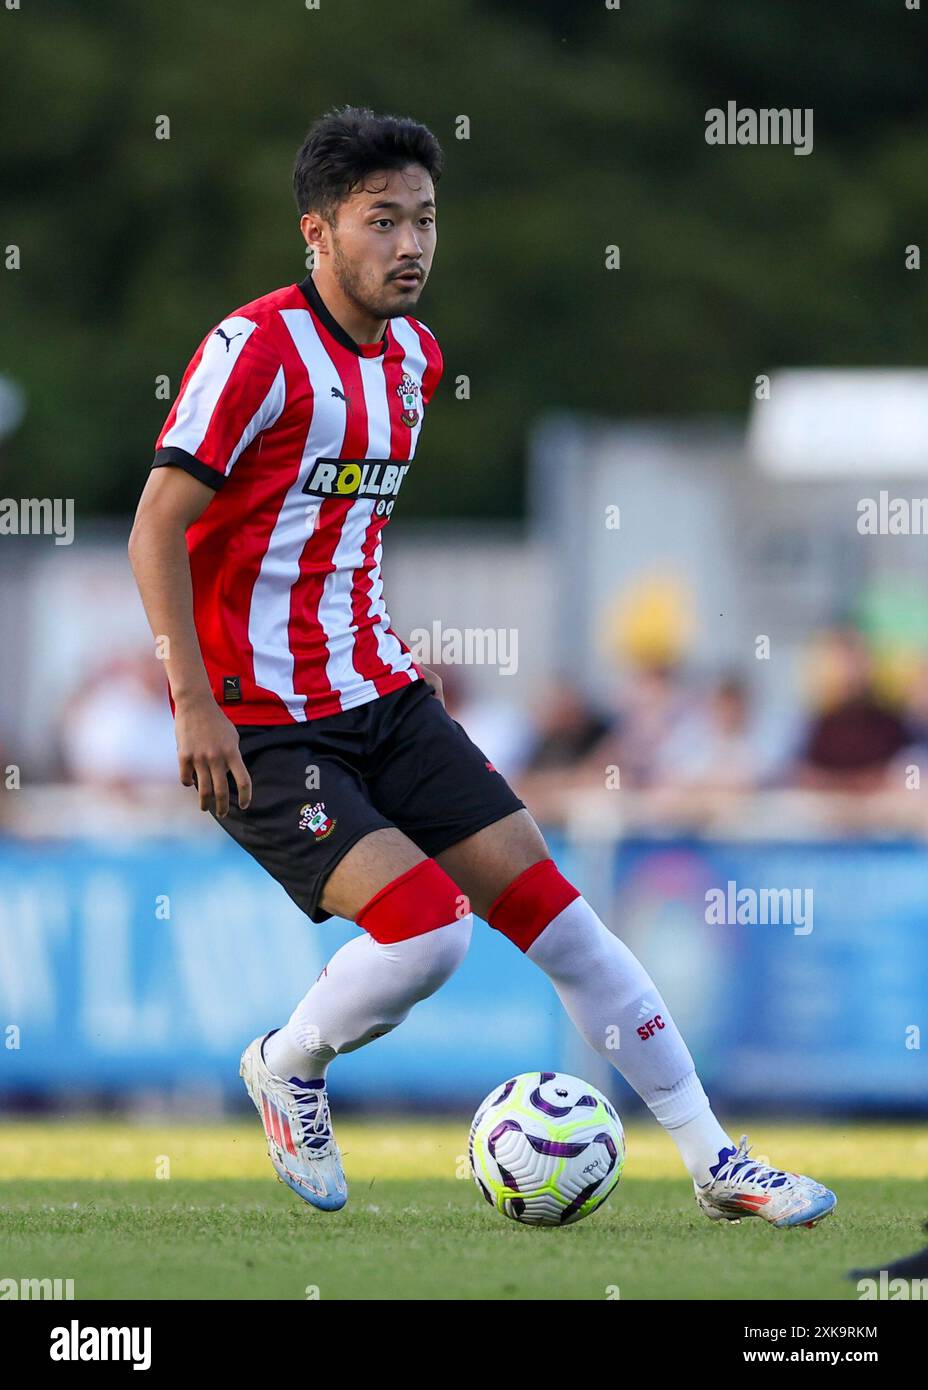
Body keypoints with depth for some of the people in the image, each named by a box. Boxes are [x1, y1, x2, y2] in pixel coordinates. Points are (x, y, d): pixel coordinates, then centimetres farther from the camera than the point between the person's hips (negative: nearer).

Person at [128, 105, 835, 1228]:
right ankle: (286, 1069, 8)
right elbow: (158, 528, -18)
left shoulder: (413, 357, 10)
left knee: (552, 909, 0)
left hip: (381, 700, 8)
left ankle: (716, 1165, 5)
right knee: (429, 929, -22)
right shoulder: (258, 346, -15)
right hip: (262, 731, -8)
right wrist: (193, 702, -23)